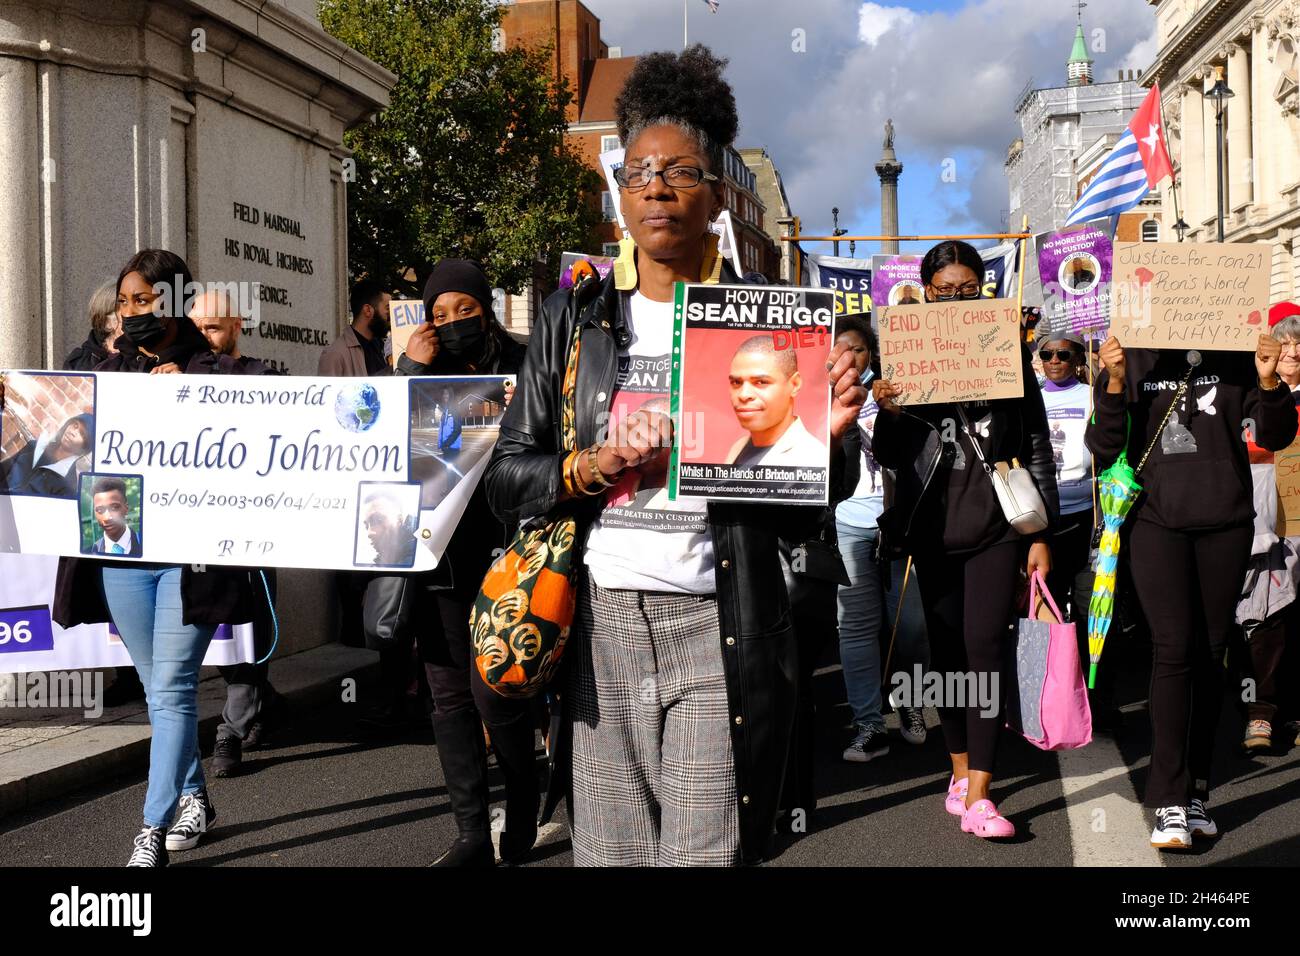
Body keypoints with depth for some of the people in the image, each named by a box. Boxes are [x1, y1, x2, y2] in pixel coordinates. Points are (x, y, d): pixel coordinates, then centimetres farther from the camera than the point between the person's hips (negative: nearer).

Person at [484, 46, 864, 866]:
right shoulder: (575, 317, 8)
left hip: (718, 626, -1)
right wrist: (589, 470, -11)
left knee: (706, 851, -2)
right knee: (606, 848, 8)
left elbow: (798, 519, 5)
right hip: (599, 620, 2)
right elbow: (507, 473, 7)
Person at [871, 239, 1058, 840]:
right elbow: (889, 458, 4)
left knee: (984, 646, -8)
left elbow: (1037, 447, 6)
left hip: (997, 525, -1)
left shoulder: (1009, 354, 4)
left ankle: (978, 794, -7)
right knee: (947, 648, 8)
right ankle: (960, 771, 22)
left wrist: (1041, 534, 2)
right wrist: (888, 413, -17)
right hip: (934, 527, 2)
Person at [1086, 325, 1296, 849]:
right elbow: (1103, 450, -2)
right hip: (1157, 520, -2)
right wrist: (1114, 385, -16)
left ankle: (1197, 792, 13)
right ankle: (1169, 803, -8)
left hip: (1226, 520, 2)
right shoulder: (1133, 358, 2)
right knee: (1173, 648, -10)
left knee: (1211, 652, 4)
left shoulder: (1234, 356, 5)